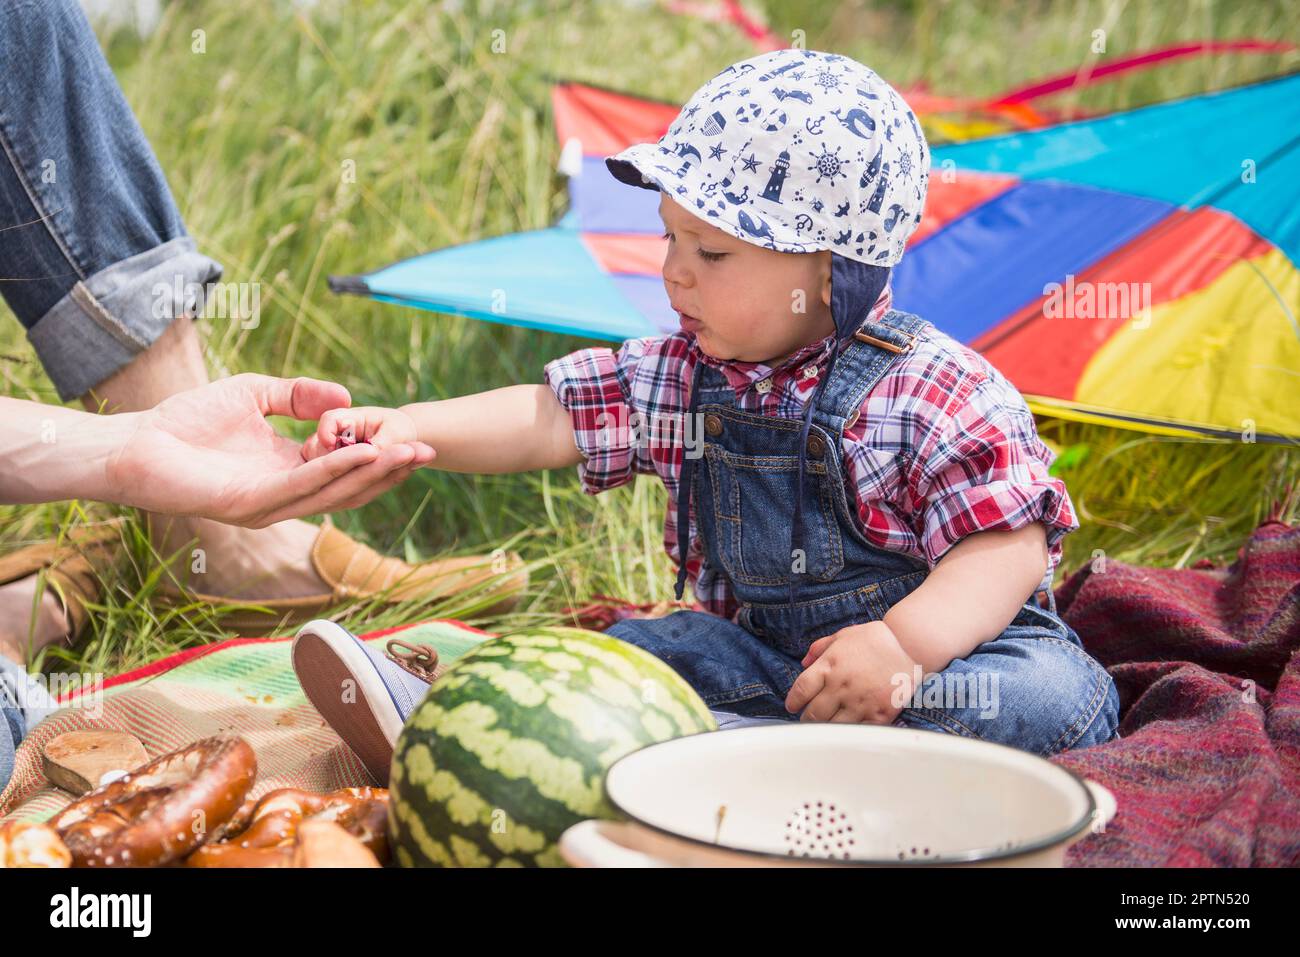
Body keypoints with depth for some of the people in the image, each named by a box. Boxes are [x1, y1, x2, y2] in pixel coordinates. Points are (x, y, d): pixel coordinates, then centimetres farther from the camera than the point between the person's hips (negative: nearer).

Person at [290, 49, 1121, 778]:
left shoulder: (935, 392, -16)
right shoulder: (680, 376, 3)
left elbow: (1010, 543, -21)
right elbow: (553, 417, -1)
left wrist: (907, 645, -37)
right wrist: (411, 428, -16)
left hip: (956, 644, -6)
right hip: (765, 651, 6)